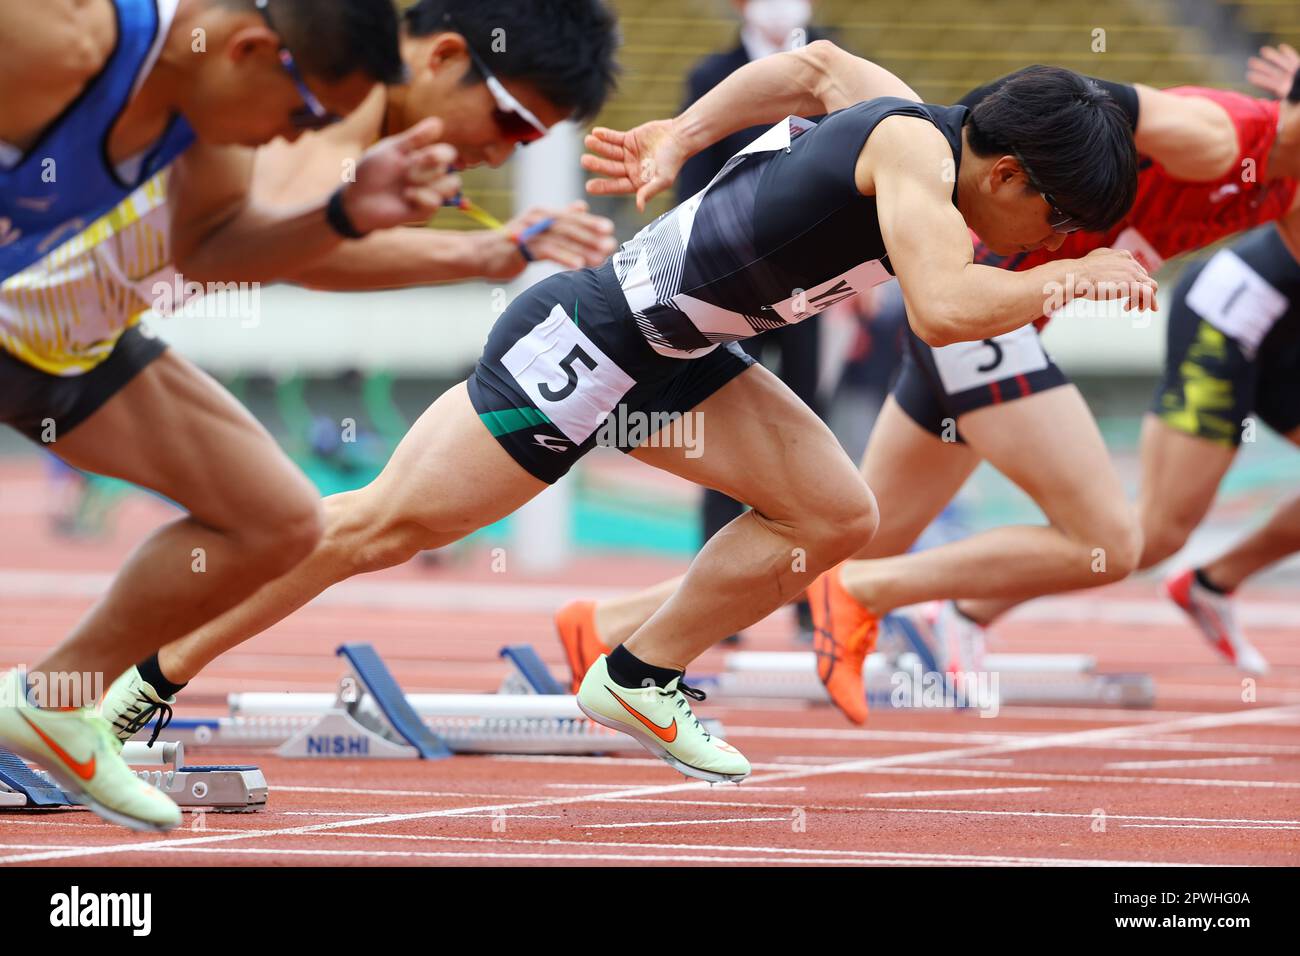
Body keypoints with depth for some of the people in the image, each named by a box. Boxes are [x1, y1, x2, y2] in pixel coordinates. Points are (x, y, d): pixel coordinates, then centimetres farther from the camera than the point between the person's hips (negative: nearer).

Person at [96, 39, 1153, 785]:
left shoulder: (906, 117, 3)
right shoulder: (913, 145, -24)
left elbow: (817, 65, 23)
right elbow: (943, 307, -40)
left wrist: (680, 138, 23)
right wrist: (1073, 280, -26)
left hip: (671, 359, 9)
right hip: (587, 339, -9)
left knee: (837, 516, 0)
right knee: (382, 526, -3)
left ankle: (642, 676, 15)